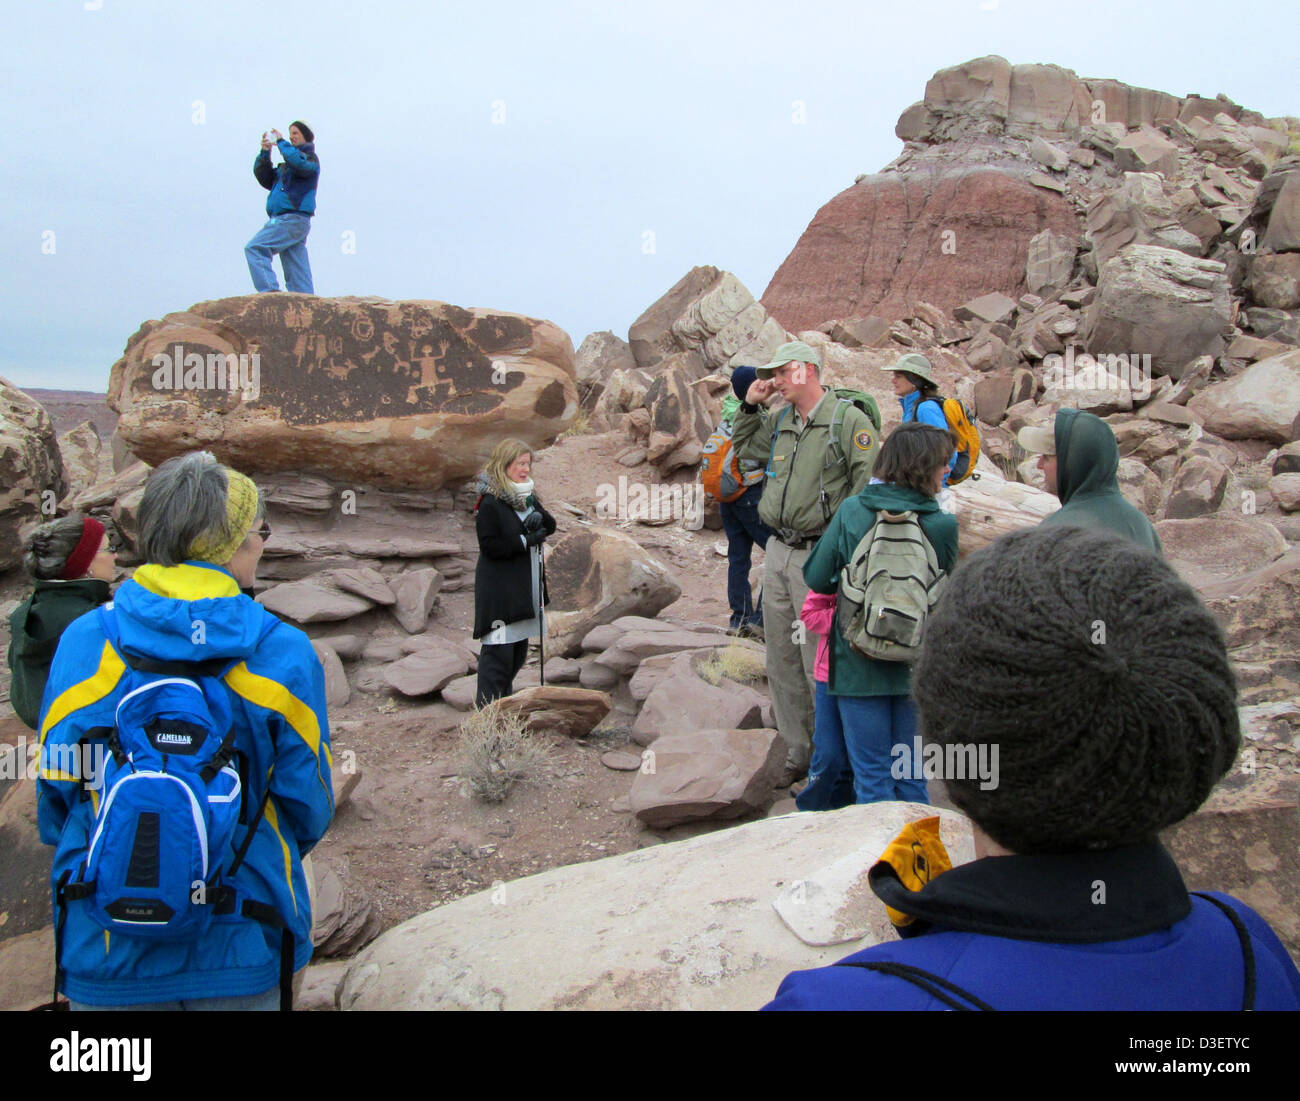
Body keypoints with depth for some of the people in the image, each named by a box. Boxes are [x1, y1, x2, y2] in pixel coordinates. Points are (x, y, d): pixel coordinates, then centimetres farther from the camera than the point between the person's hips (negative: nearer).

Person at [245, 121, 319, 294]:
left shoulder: (310, 158, 2)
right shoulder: (287, 165, 28)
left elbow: (299, 162, -21)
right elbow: (265, 178, 24)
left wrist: (281, 142, -10)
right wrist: (265, 153, 12)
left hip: (292, 219, -9)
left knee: (254, 248, -17)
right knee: (298, 276, 4)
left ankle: (269, 290, -25)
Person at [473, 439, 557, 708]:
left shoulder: (526, 497, 12)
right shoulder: (490, 503, -14)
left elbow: (550, 526, 11)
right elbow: (489, 546, -18)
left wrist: (539, 518, -11)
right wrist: (526, 540, -18)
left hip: (525, 585, 9)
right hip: (499, 591, -9)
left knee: (519, 651, 15)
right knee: (498, 652, -8)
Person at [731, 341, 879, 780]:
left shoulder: (850, 421, -7)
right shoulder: (780, 422, 14)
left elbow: (867, 488, -12)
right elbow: (743, 447, 32)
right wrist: (750, 406, 16)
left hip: (817, 557, -7)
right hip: (777, 551, 8)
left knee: (818, 661, -6)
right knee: (782, 657, 11)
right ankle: (798, 747, 23)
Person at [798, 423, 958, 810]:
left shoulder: (852, 510, -9)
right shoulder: (944, 524, -10)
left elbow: (815, 577, -5)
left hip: (857, 663, 0)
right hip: (913, 665, 0)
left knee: (872, 778, 9)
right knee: (910, 778, 16)